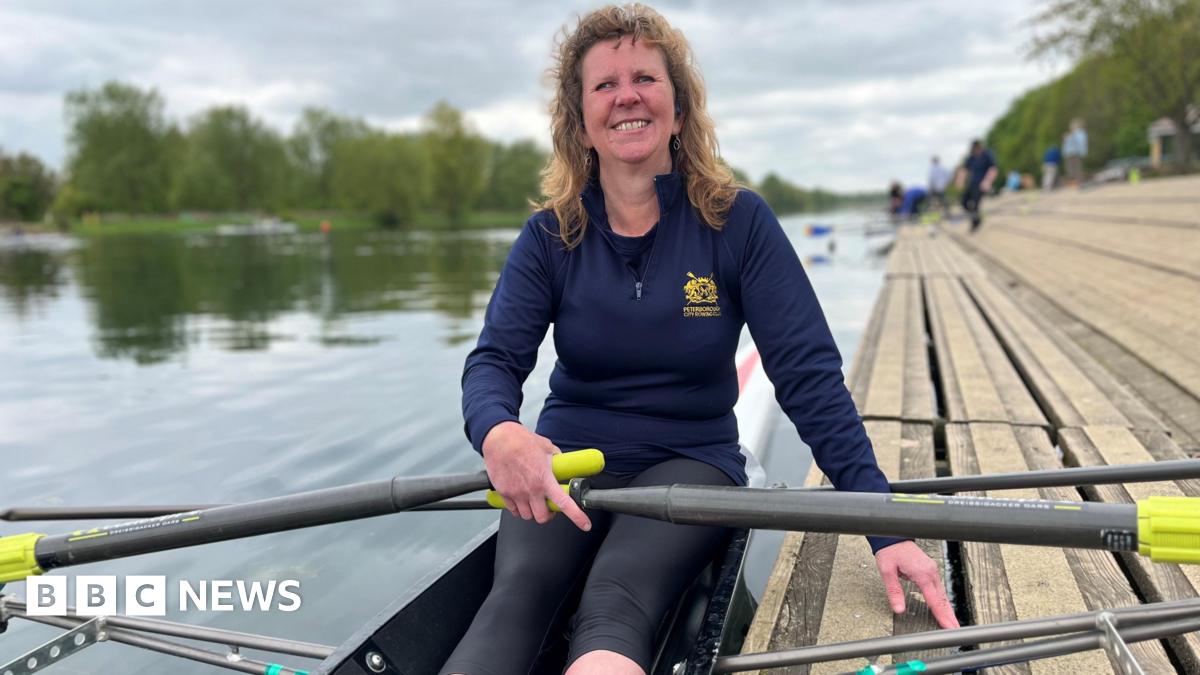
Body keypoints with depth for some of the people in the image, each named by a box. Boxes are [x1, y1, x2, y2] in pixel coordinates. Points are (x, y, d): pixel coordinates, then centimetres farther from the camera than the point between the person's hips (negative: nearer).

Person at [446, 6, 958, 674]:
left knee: (617, 602, -32)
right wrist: (499, 433, -34)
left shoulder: (738, 222, -5)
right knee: (517, 594, -28)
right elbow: (495, 360, -8)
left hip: (691, 462, -1)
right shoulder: (551, 236, 1)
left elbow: (810, 374, -10)